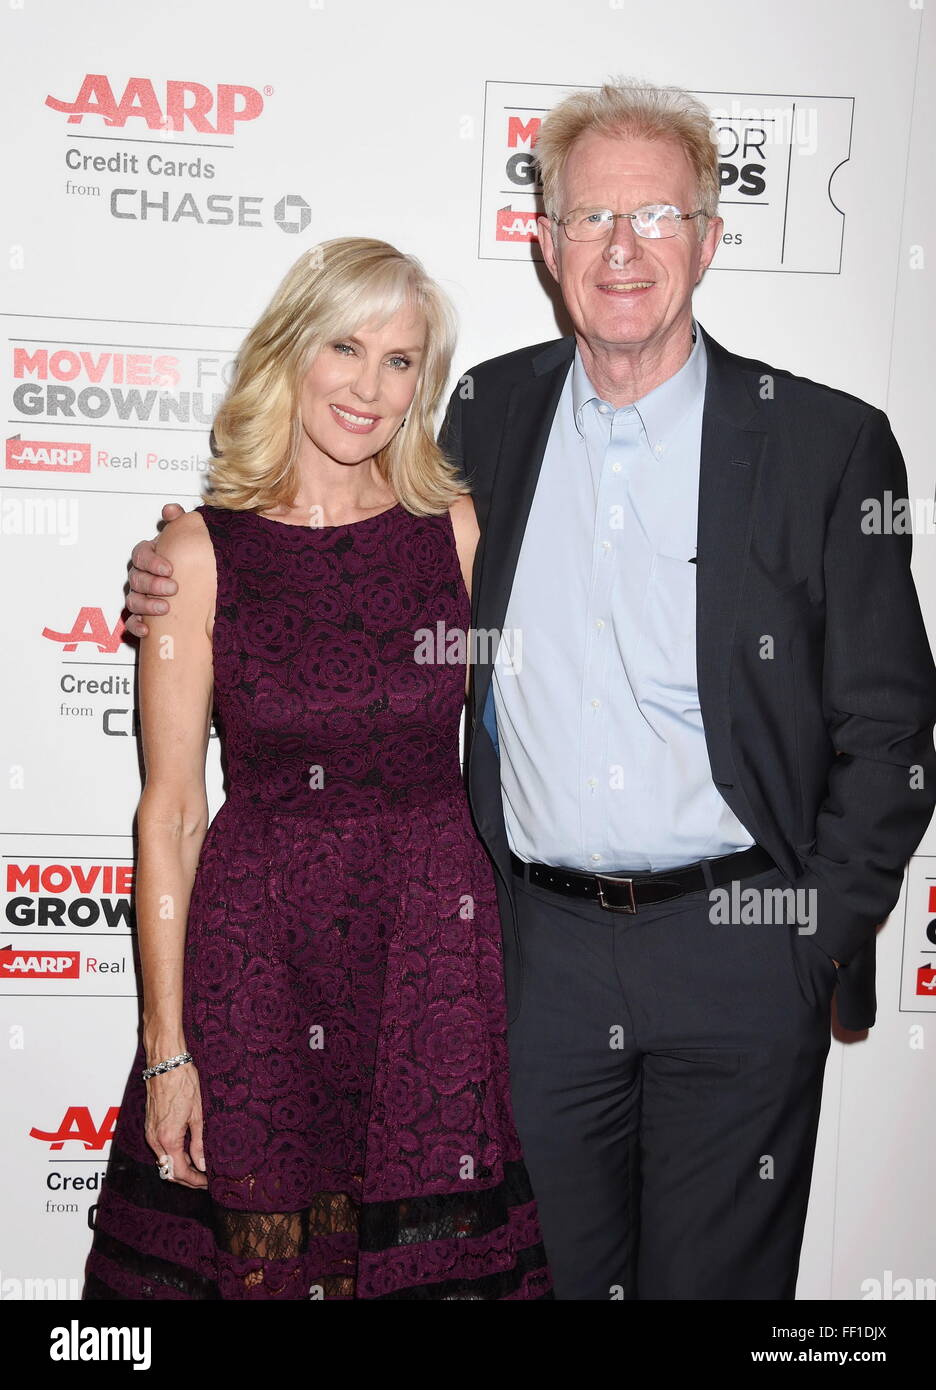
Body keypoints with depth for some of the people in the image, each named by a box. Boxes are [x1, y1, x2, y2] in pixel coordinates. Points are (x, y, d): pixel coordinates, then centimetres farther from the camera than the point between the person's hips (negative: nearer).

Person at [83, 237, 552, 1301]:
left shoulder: (458, 528, 1)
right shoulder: (198, 552, -4)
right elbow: (170, 810, -4)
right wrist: (165, 1047, -4)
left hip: (436, 936, 2)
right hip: (254, 944, -1)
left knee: (437, 1249, 8)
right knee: (252, 1251, 8)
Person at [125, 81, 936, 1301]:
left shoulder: (828, 443, -5)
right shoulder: (488, 411, 4)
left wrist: (820, 933, -6)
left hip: (735, 949, -2)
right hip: (541, 946, 3)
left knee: (713, 1275, 13)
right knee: (556, 1269, 16)